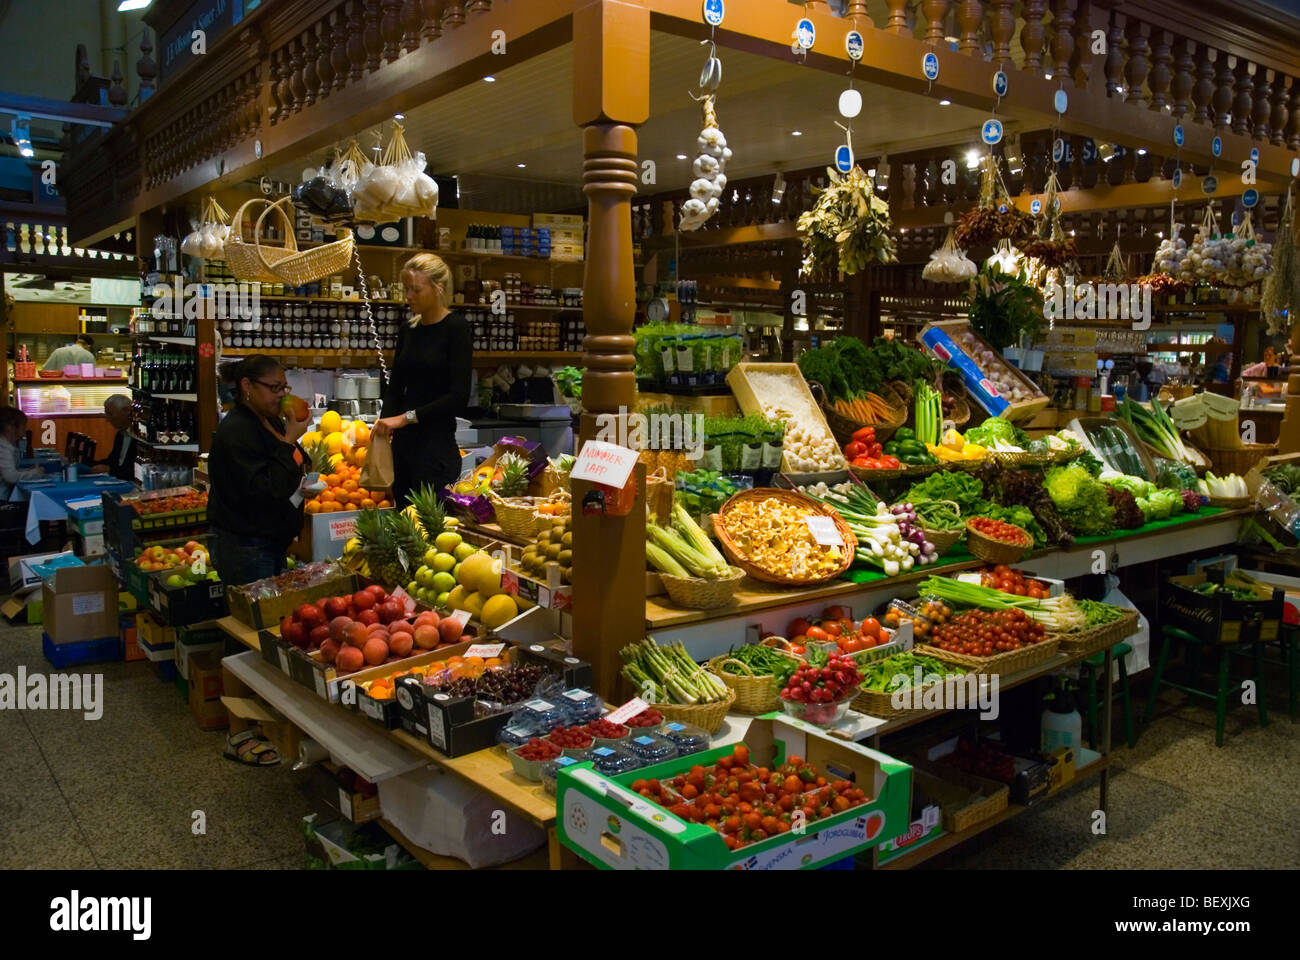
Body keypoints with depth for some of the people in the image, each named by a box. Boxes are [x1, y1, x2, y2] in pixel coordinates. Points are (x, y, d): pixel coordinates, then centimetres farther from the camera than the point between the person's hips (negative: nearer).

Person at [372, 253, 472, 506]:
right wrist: (384, 420, -5)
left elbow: (459, 396, -15)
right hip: (404, 442, 7)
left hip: (436, 443, -7)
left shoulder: (456, 327, -7)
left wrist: (407, 417, -17)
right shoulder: (407, 331, 13)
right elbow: (395, 388, 14)